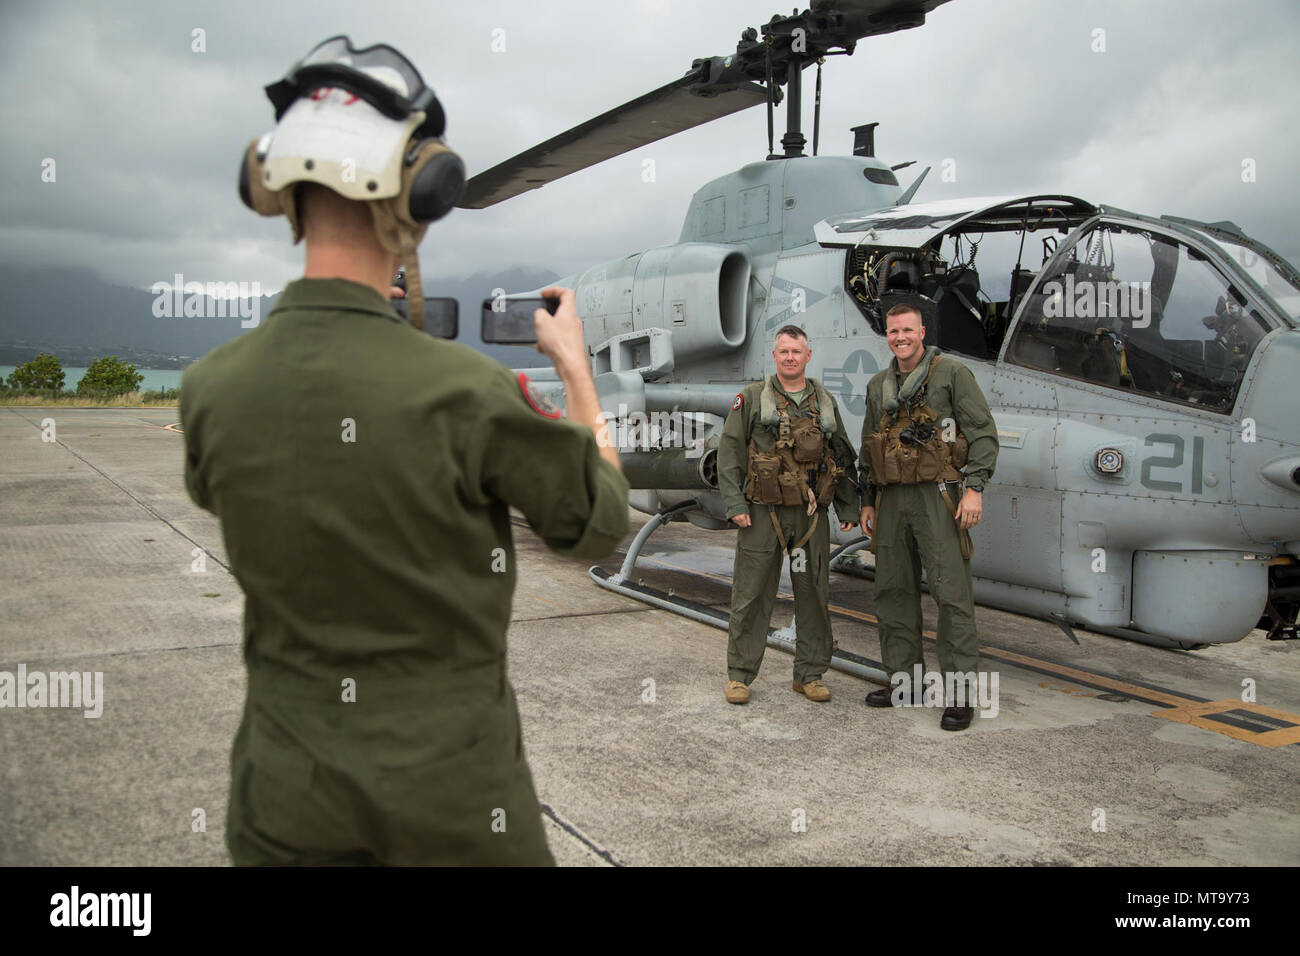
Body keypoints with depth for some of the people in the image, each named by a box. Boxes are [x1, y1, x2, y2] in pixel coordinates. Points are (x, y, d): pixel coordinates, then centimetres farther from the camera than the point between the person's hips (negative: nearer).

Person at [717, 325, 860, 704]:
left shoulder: (825, 403, 12)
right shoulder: (752, 399, 1)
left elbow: (843, 459, 15)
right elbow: (729, 453, -2)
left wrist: (849, 507, 9)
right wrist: (735, 504, -10)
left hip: (812, 515, 3)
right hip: (763, 513, -3)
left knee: (814, 594, 7)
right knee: (751, 594, 1)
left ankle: (811, 674, 19)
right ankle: (740, 675, 11)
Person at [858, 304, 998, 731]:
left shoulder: (951, 374, -1)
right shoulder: (878, 386, 17)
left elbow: (983, 433, -6)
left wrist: (975, 488, -15)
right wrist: (867, 501, 19)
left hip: (936, 495, -6)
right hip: (891, 499, 6)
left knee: (951, 592, -8)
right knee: (893, 590, 9)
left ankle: (960, 691, -4)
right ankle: (905, 681, 19)